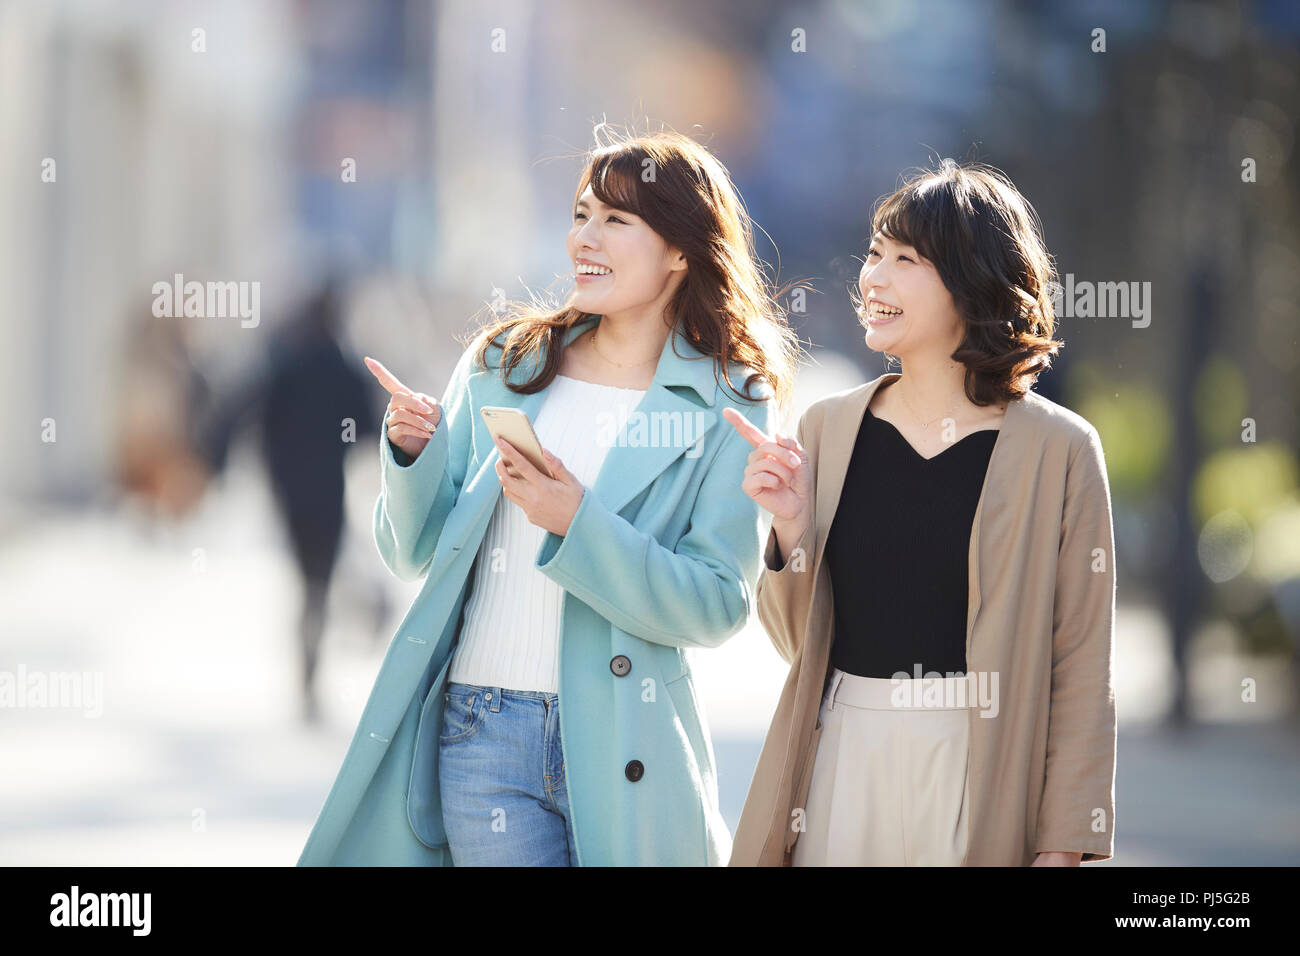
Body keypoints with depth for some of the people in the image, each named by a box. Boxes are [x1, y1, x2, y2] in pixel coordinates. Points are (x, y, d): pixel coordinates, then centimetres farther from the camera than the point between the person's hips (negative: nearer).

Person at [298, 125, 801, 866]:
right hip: (482, 727, 2)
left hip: (623, 749, -2)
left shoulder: (731, 407, -1)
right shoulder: (500, 366, 9)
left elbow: (717, 605, -9)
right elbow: (414, 556, 11)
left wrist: (577, 524, -20)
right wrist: (413, 457, -9)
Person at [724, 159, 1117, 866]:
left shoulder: (1057, 448, -5)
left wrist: (1062, 846, -8)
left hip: (979, 774, -3)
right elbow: (799, 641, 10)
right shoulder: (828, 428, 6)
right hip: (841, 772, 3)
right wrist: (791, 524, -7)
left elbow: (1081, 670, -4)